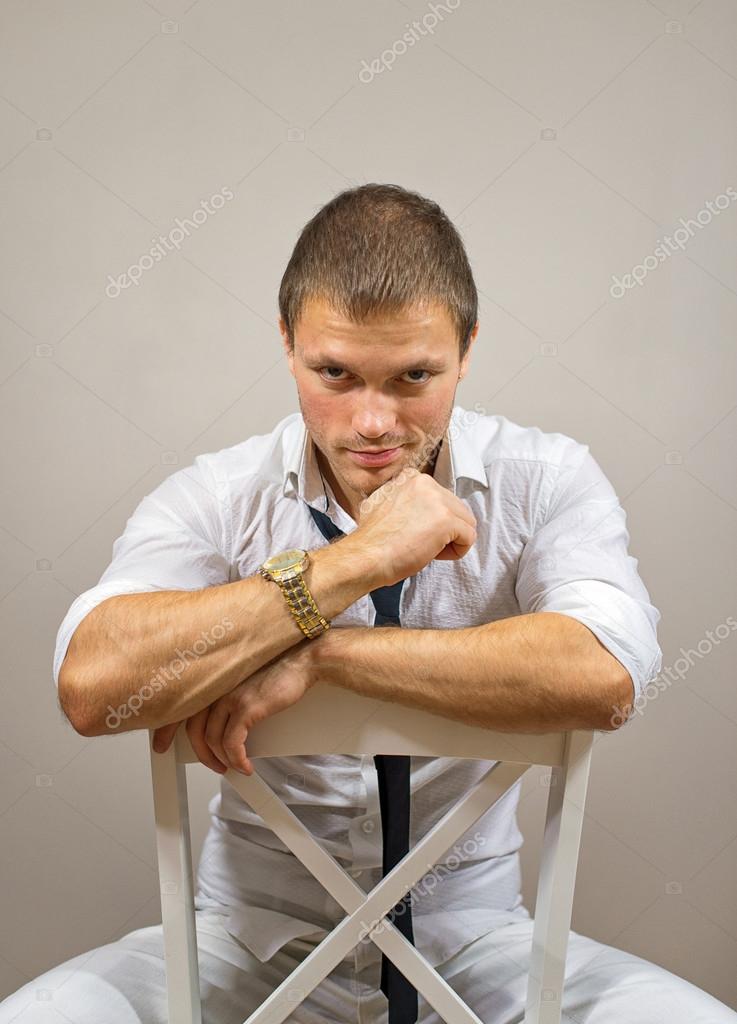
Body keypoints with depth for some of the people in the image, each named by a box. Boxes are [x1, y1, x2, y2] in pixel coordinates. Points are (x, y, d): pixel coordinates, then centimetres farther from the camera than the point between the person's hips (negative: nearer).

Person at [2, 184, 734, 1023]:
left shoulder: (546, 481, -7)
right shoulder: (214, 500, -8)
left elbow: (606, 677, -25)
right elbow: (92, 684, -26)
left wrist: (319, 654, -26)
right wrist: (351, 562, -27)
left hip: (470, 930, 1)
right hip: (257, 931, 0)